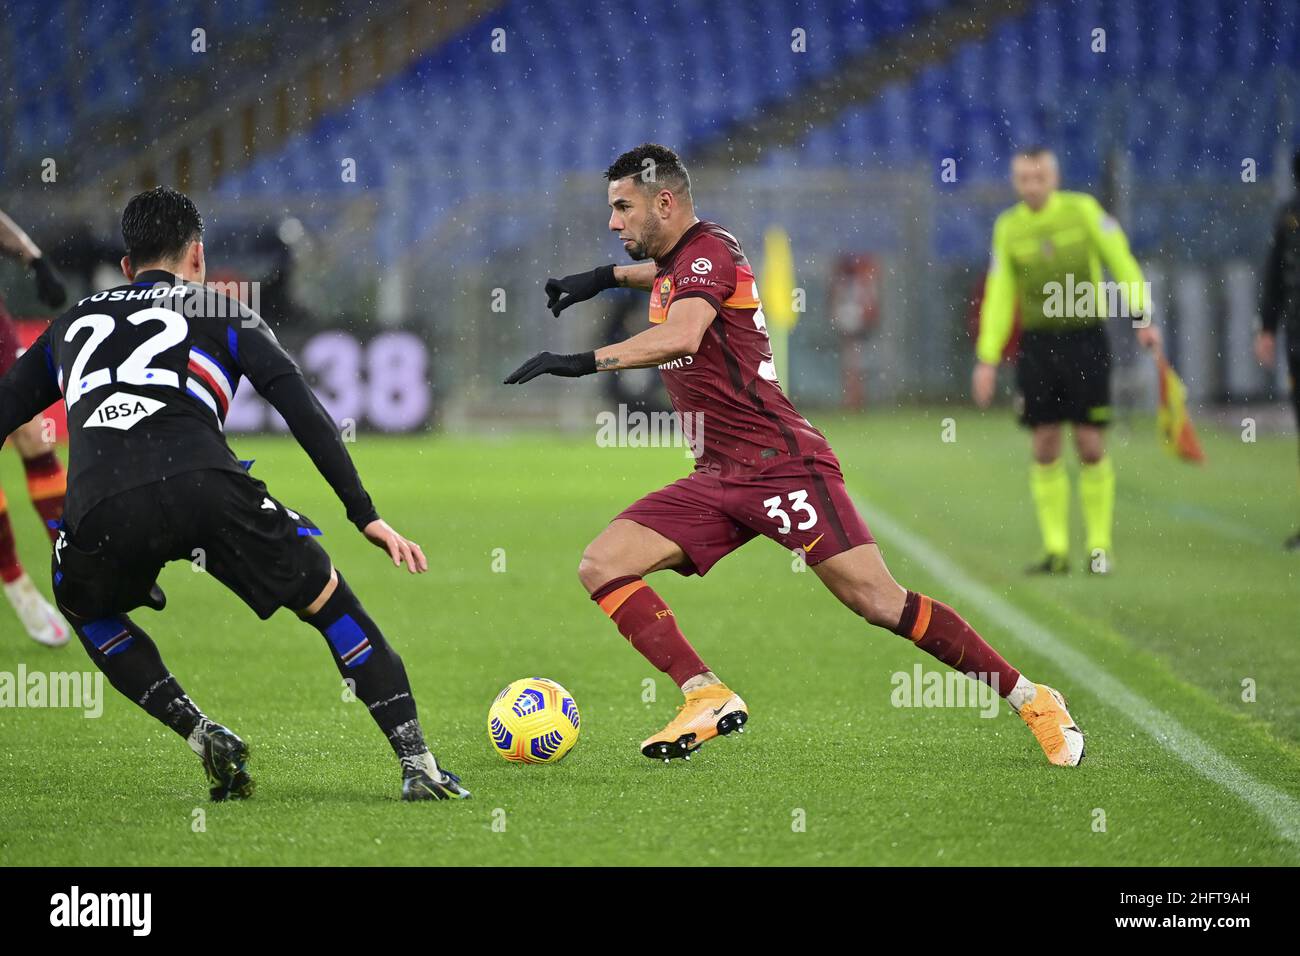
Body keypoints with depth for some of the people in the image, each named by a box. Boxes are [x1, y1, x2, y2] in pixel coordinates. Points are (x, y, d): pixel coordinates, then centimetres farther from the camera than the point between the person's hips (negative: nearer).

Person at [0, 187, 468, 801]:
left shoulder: (71, 324, 34)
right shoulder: (220, 314, 26)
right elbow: (304, 412, 14)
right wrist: (365, 516, 14)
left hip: (99, 508, 1)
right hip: (206, 487, -1)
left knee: (86, 610, 33)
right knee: (328, 599, 17)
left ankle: (202, 736, 15)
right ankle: (417, 763, 7)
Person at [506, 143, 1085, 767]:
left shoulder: (709, 251, -11)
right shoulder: (676, 258, 16)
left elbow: (682, 335, -33)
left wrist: (581, 362, -34)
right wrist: (604, 278, 35)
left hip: (780, 464, -9)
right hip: (716, 478, 9)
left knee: (879, 603, -15)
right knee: (601, 566, -8)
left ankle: (1032, 702, -4)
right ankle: (708, 697, -15)